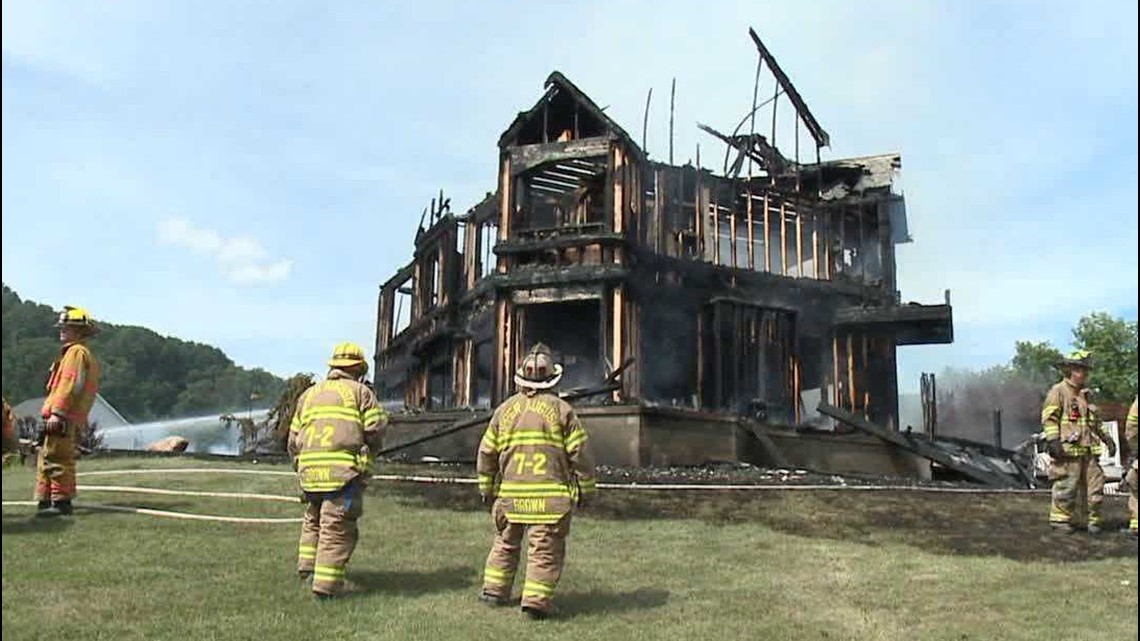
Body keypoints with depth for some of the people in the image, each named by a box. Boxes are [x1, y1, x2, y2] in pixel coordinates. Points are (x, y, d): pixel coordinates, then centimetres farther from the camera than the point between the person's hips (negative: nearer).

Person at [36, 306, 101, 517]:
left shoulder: (76, 352, -7)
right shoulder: (86, 355, 25)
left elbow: (70, 384, -18)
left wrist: (57, 412, -22)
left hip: (64, 418, -11)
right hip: (74, 420, 11)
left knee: (56, 460, -10)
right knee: (46, 460, 14)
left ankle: (61, 502, -9)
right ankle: (45, 502, 17)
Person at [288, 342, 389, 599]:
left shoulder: (309, 394, 20)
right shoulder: (360, 392, 4)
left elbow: (294, 439, 18)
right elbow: (376, 429, -4)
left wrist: (299, 466, 29)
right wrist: (369, 450, 15)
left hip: (309, 470, 5)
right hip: (345, 471, -5)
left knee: (314, 518, 26)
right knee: (337, 527, -1)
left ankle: (308, 563, 25)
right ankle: (326, 583, -2)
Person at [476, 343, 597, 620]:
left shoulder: (504, 409, 6)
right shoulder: (561, 409, -3)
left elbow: (486, 453, 9)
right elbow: (580, 452, -4)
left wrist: (486, 488, 19)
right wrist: (585, 489, 5)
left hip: (509, 493, 4)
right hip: (550, 494, -3)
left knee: (506, 543, 20)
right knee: (545, 549, 1)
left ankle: (494, 590, 24)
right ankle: (536, 601, -3)